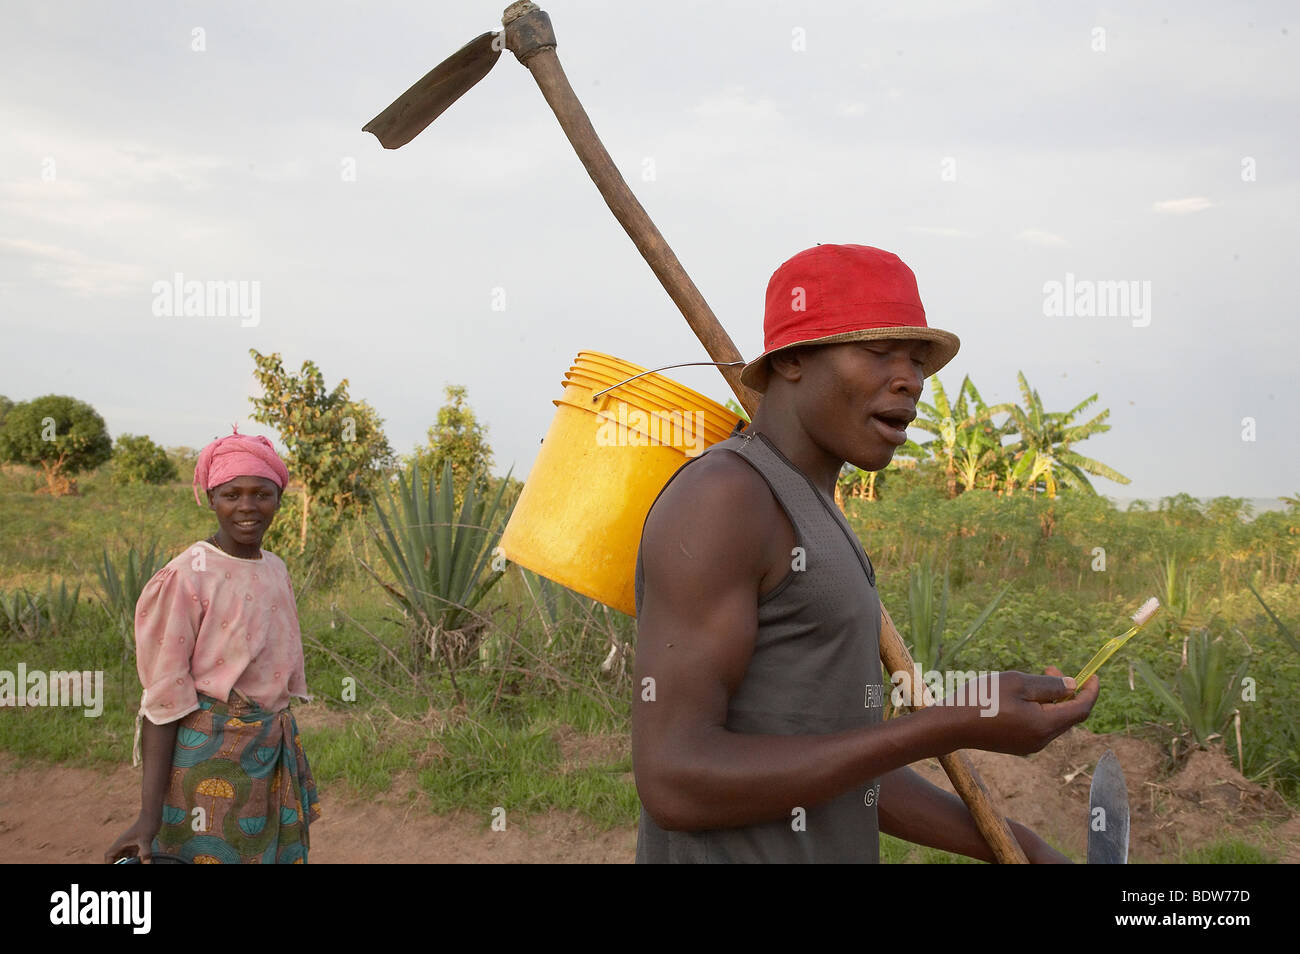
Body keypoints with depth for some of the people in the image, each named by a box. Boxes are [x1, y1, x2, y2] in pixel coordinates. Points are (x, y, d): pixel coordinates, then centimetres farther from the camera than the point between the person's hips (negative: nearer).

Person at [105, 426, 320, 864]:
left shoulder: (276, 570, 6)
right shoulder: (185, 578, -13)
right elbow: (164, 698, -14)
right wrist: (150, 815, -16)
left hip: (275, 750, 7)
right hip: (211, 754, -6)